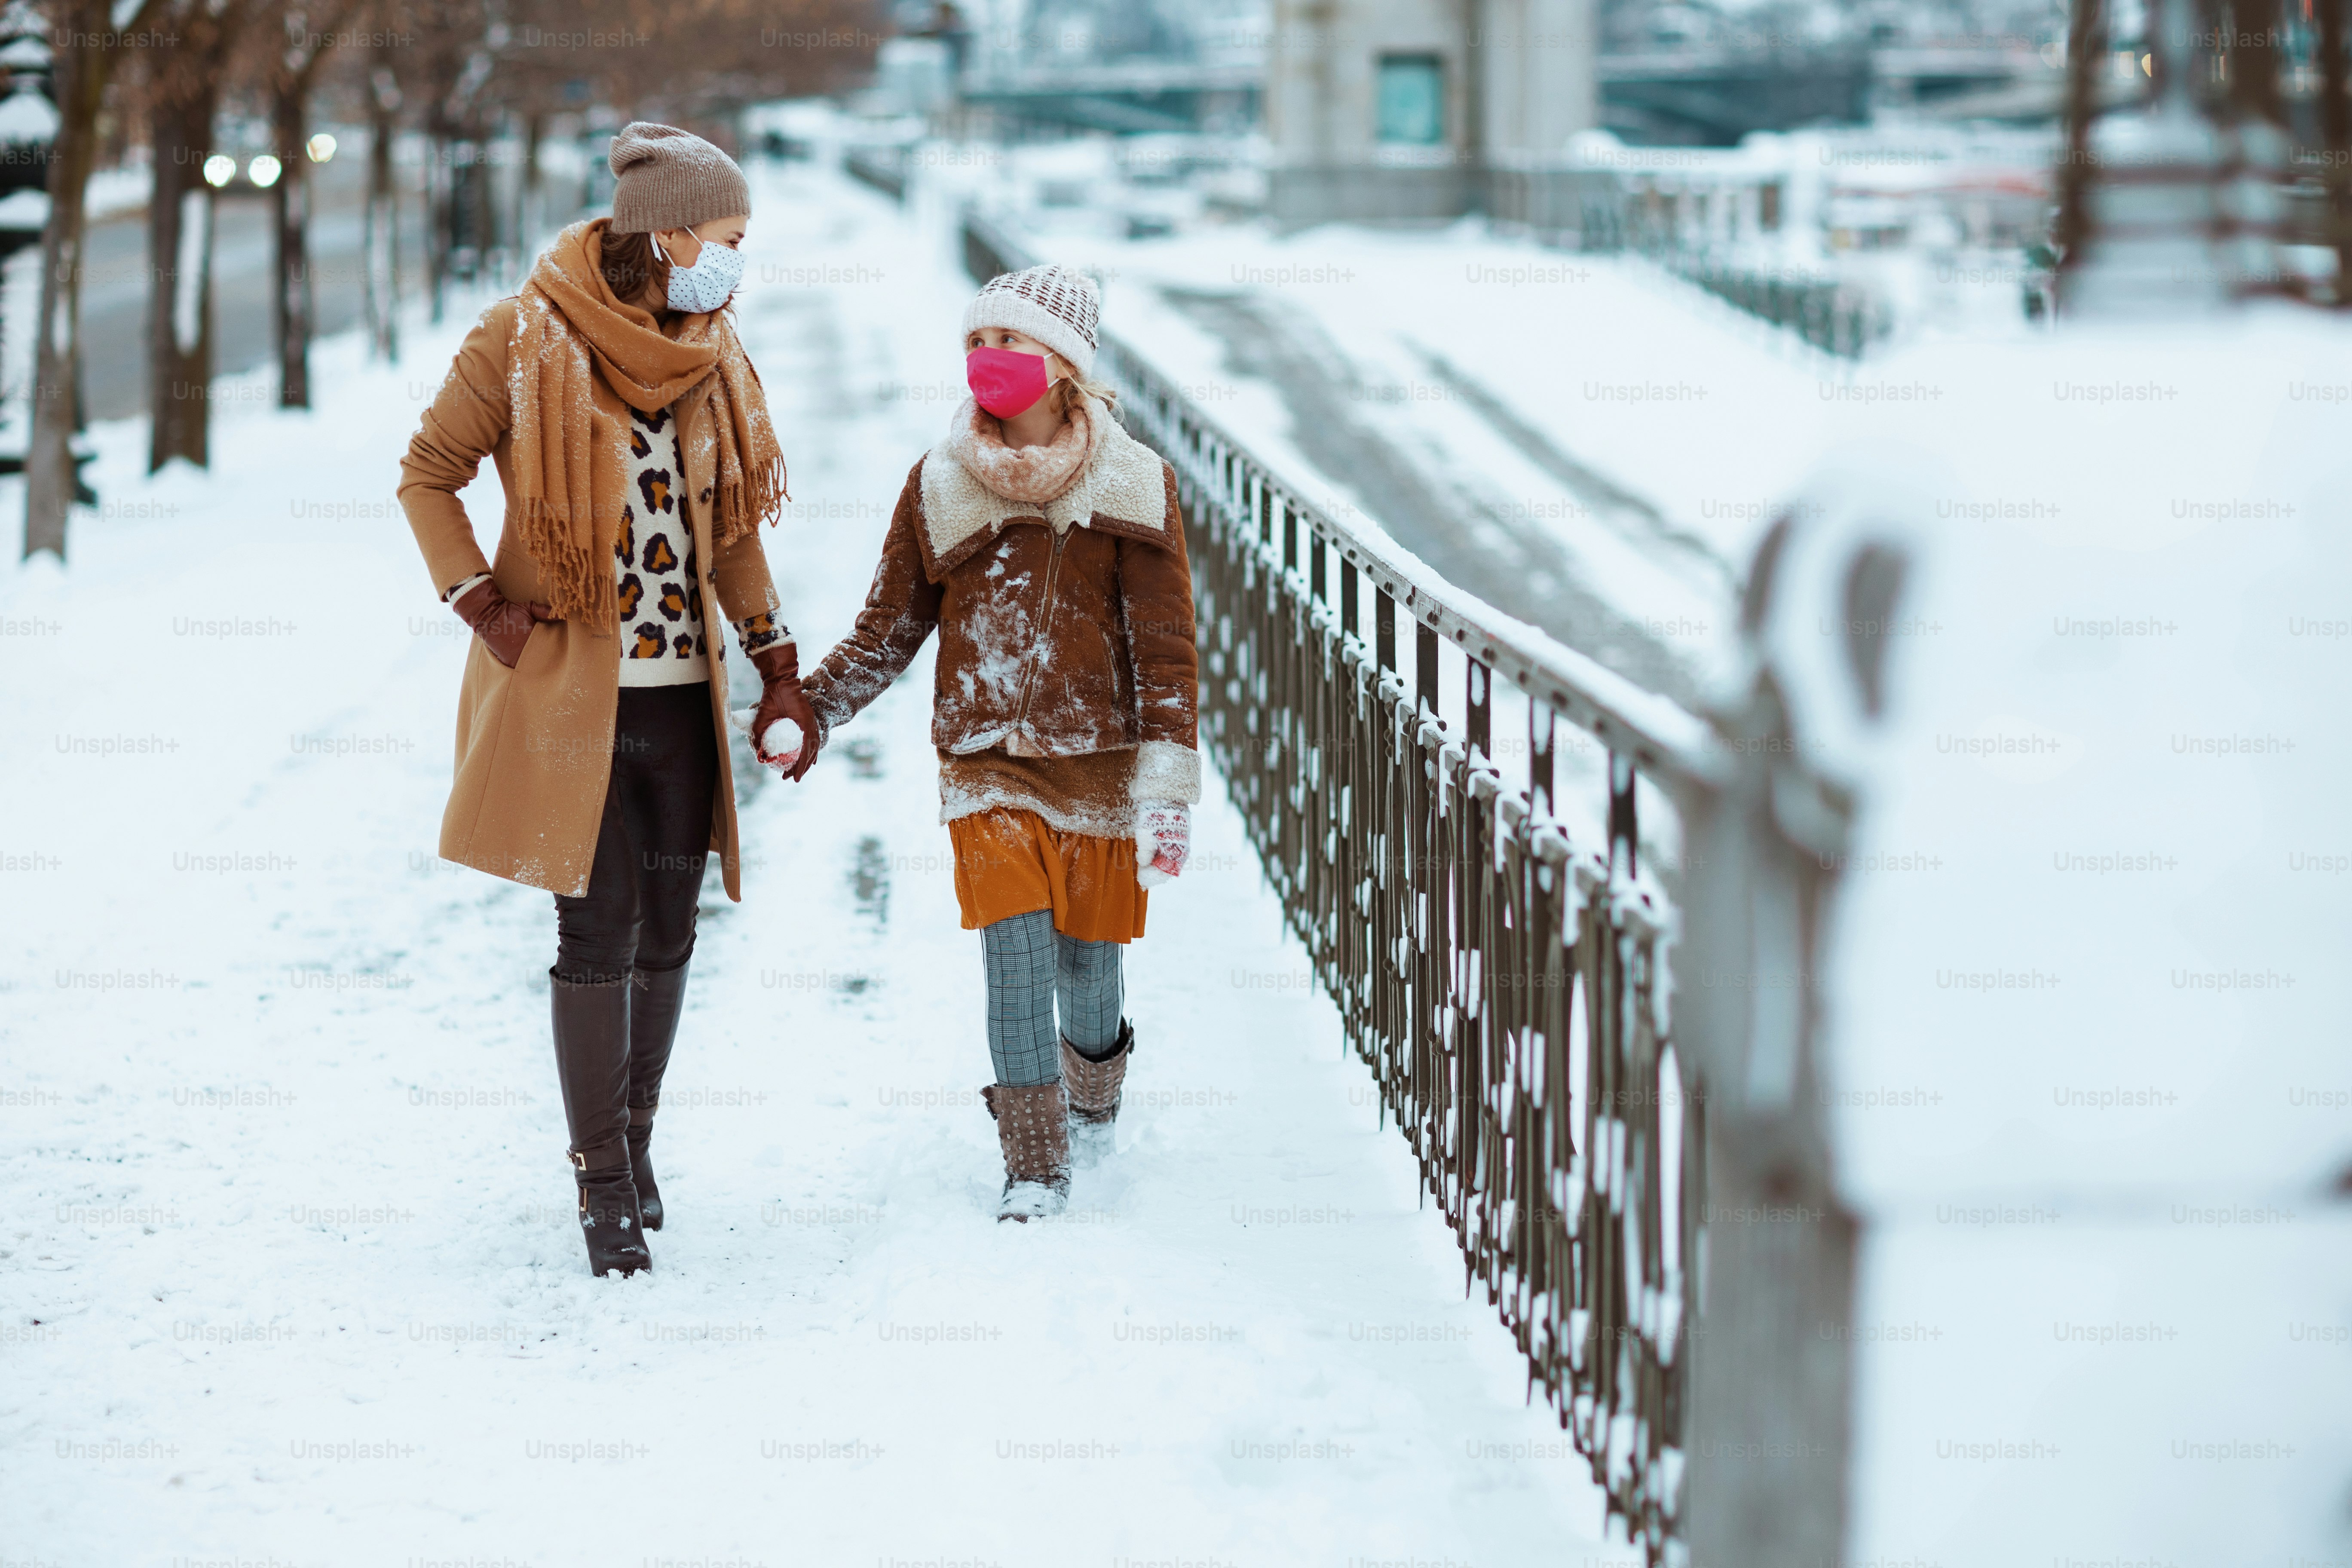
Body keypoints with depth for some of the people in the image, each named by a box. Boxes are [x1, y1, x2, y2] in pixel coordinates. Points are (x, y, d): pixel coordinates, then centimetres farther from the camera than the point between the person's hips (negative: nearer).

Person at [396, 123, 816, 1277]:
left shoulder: (707, 352, 8)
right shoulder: (525, 341, -9)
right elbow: (428, 476, 0)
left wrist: (776, 663, 10)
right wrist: (485, 607, -9)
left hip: (680, 692, 5)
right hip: (567, 690, -5)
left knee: (667, 929, 8)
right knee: (601, 930, -6)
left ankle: (634, 1139, 25)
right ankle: (603, 1181, 6)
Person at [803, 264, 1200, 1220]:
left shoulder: (1131, 487, -1)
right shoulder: (939, 486, 5)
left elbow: (1165, 650, -2)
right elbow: (889, 630, 13)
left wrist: (1168, 790, -8)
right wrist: (808, 711, 2)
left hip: (1095, 763, -1)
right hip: (986, 768, 1)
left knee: (1085, 955, 6)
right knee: (1015, 956, -10)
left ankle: (1093, 1094, 38)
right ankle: (1033, 1167, -1)